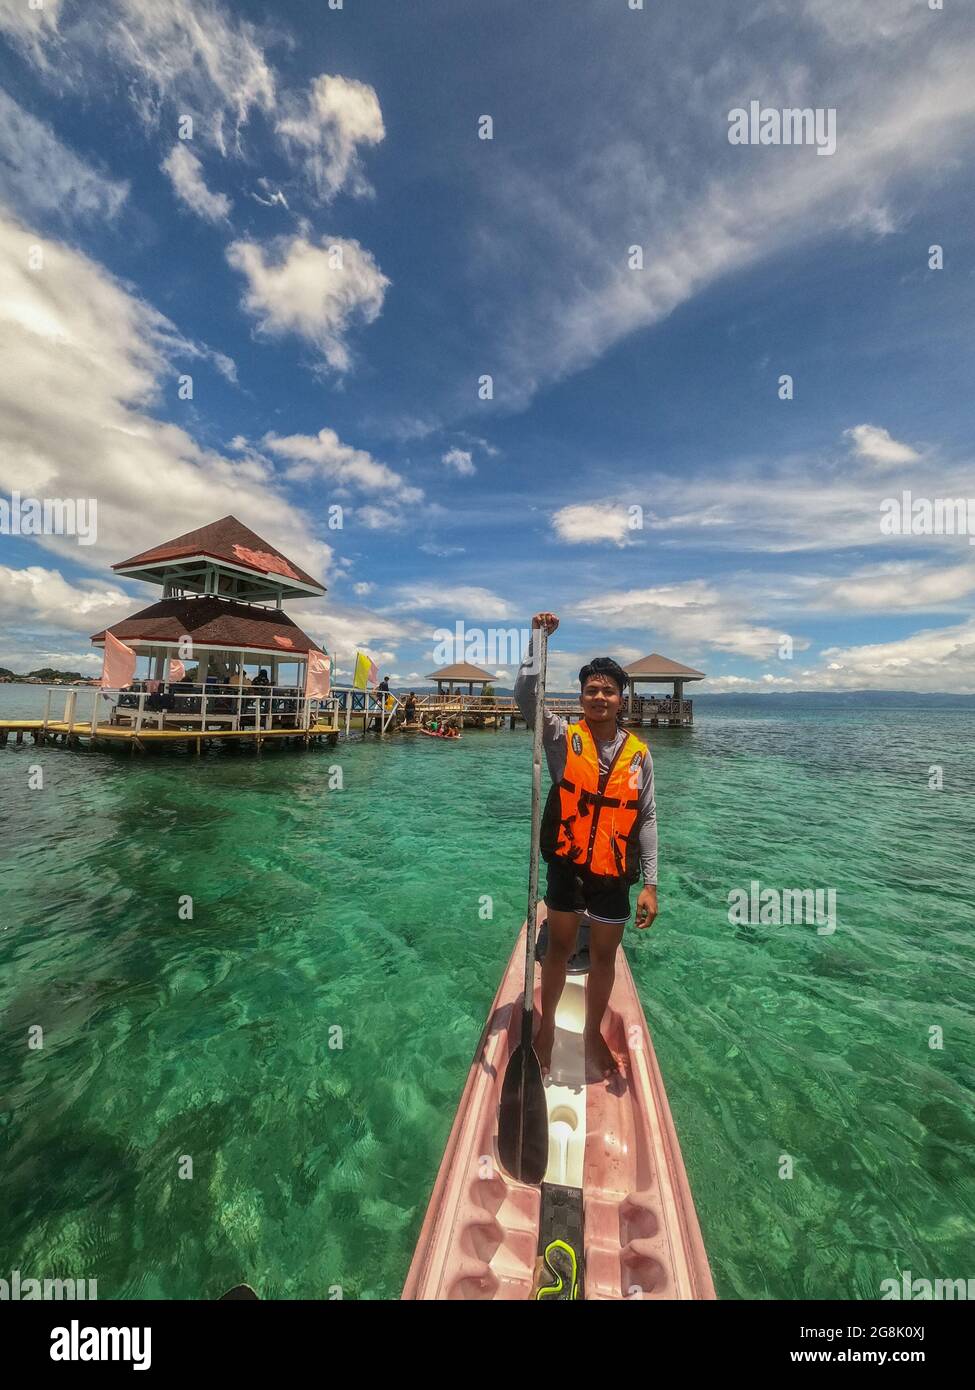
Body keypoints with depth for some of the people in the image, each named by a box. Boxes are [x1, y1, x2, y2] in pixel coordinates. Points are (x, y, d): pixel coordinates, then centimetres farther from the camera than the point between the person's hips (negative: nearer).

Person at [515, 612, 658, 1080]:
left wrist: (650, 884, 0)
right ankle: (547, 1027, 43)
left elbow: (646, 820, 1)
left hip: (614, 873, 2)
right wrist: (538, 640, -27)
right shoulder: (563, 737, -8)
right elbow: (526, 696, -23)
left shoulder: (639, 754, -3)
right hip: (567, 866, -1)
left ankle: (594, 1033, 45)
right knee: (559, 948, 18)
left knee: (604, 957, 19)